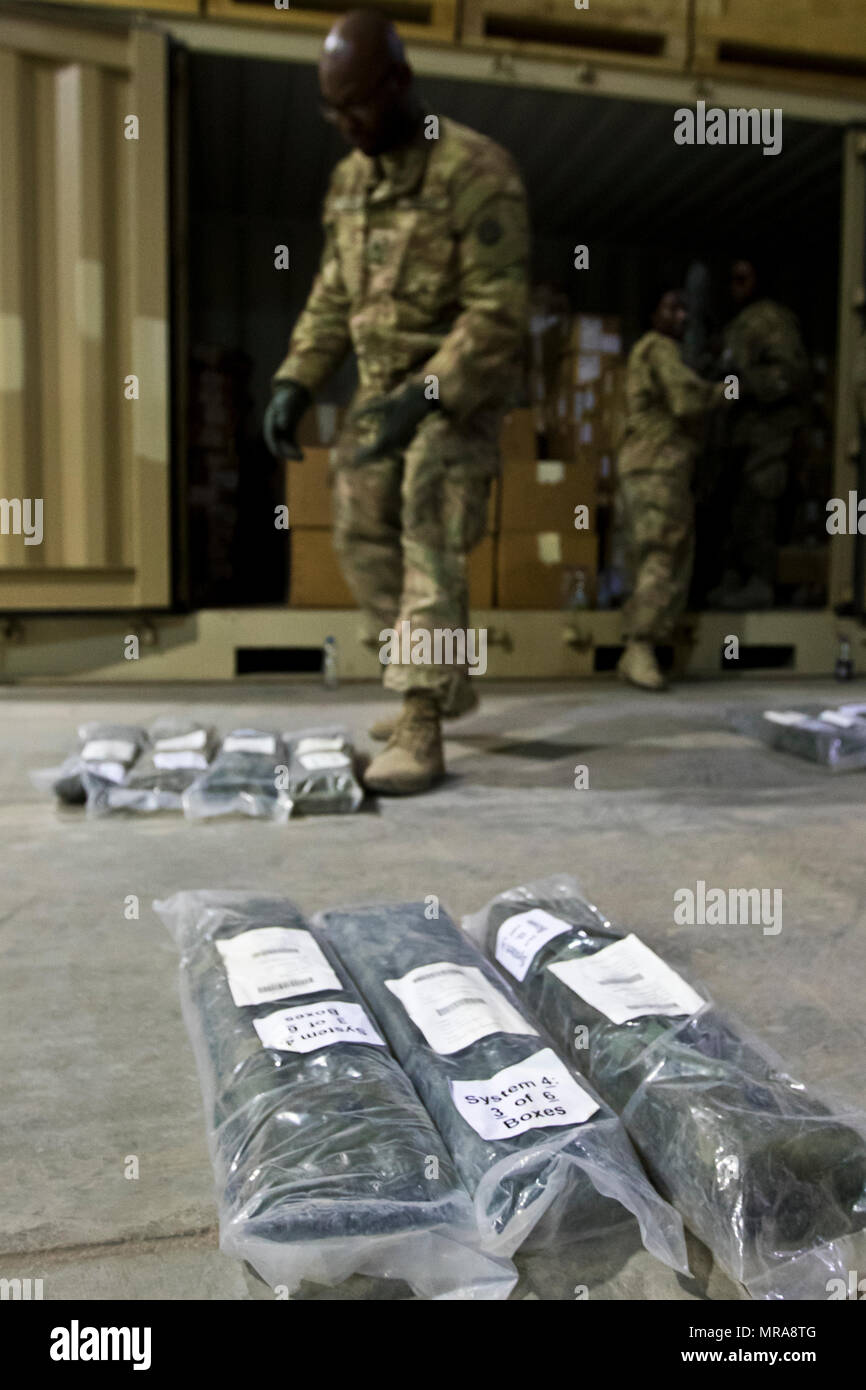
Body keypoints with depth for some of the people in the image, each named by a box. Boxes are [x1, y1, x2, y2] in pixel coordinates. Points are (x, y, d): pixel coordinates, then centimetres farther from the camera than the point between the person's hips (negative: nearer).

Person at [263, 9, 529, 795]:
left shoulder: (477, 172, -16)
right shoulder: (351, 180, 9)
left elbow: (498, 314, -22)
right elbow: (334, 296, 14)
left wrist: (420, 402, -32)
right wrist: (294, 384, 0)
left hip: (462, 385, -7)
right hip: (384, 385, 8)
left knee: (430, 549, -16)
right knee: (363, 541, 6)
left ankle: (421, 733, -14)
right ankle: (446, 679, 23)